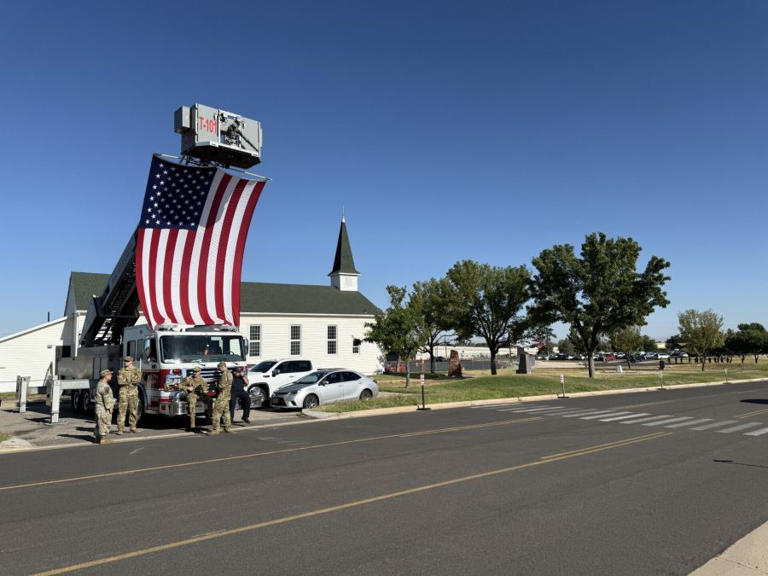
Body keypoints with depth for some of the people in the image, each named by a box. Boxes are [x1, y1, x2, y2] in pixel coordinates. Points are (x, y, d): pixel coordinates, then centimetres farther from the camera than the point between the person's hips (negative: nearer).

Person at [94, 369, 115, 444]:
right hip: (104, 408, -11)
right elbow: (106, 398, -20)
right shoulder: (104, 386, -18)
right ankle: (103, 439, -3)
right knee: (104, 423, -5)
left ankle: (98, 438, 22)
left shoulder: (100, 384, 15)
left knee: (100, 423, 16)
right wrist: (109, 407, -16)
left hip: (99, 407, 11)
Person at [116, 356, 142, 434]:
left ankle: (133, 427, 15)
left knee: (133, 411, 5)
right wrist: (132, 380, -9)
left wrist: (126, 380, -11)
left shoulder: (136, 370, 6)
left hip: (133, 393, 1)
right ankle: (120, 429, -2)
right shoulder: (121, 371, 8)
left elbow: (138, 379, -12)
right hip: (123, 393, -1)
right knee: (122, 411, -4)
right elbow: (120, 381, -6)